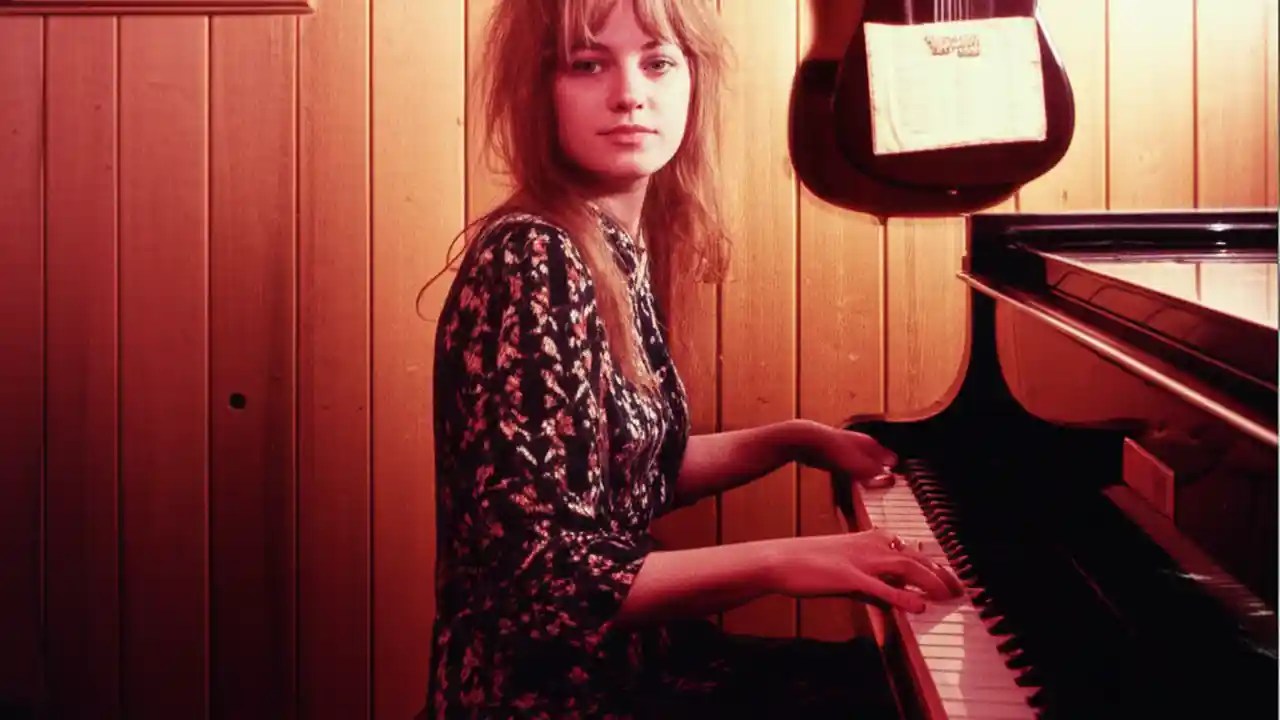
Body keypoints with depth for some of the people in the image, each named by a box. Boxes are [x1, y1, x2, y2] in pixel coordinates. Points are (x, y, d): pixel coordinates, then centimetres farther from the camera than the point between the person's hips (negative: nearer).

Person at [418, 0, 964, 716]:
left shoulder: (622, 251, 4)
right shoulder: (532, 264, -23)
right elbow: (546, 578, -27)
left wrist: (796, 440, 14)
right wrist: (784, 561, -26)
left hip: (622, 656, 8)